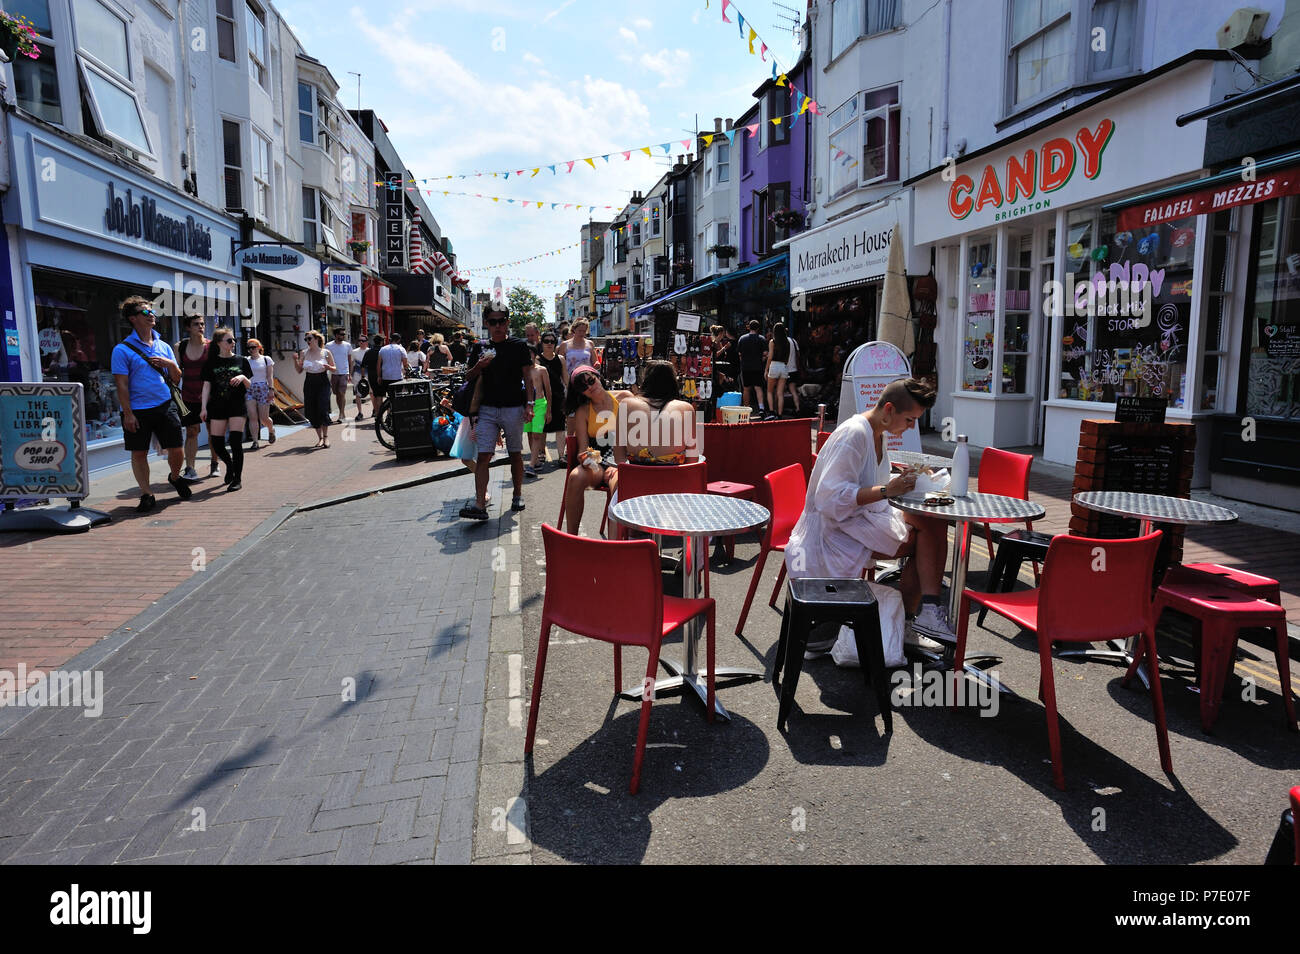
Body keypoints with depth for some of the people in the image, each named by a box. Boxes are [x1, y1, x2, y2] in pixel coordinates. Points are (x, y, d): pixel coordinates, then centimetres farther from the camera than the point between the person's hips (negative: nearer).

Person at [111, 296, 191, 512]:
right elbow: (122, 385, -6)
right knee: (139, 454, 3)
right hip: (137, 411, -3)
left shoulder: (164, 347, 12)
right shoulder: (122, 350, -3)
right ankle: (147, 494, 14)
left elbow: (176, 379, 15)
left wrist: (170, 364, -5)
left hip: (165, 405, 3)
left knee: (177, 450, 3)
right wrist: (128, 414, -11)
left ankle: (175, 478, 32)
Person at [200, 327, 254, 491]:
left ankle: (237, 478, 0)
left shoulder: (241, 360, 7)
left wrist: (243, 377, -12)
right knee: (217, 444, -1)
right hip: (217, 406, 1)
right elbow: (206, 385, 5)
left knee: (236, 442, -9)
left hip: (238, 405, -1)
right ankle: (229, 464, 28)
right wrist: (204, 407, -2)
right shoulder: (211, 362, 6)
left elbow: (249, 386, 9)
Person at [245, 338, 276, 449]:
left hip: (263, 388, -2)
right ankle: (255, 441, -5)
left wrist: (271, 390, -8)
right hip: (249, 389, 2)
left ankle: (271, 430, 32)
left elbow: (270, 376, 2)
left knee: (264, 418, -1)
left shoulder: (266, 359, 5)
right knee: (252, 417, -7)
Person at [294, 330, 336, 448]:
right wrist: (295, 359, -4)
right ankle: (320, 438, 14)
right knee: (311, 412, 2)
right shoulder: (304, 353, 7)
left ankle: (326, 437, -2)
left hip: (323, 383, -3)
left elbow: (334, 370, 5)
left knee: (322, 409, -15)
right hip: (309, 384, 3)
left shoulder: (326, 353, 0)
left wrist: (328, 367, -15)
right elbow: (299, 371, 11)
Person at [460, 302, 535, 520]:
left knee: (515, 454, 10)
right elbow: (469, 378, 14)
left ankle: (518, 495, 26)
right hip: (487, 409, 2)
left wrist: (529, 404, -7)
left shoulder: (518, 346, 2)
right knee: (483, 456, -7)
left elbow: (527, 376, 2)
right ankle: (480, 504, -11)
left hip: (513, 408, -1)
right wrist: (478, 367, -8)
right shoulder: (480, 348, 10)